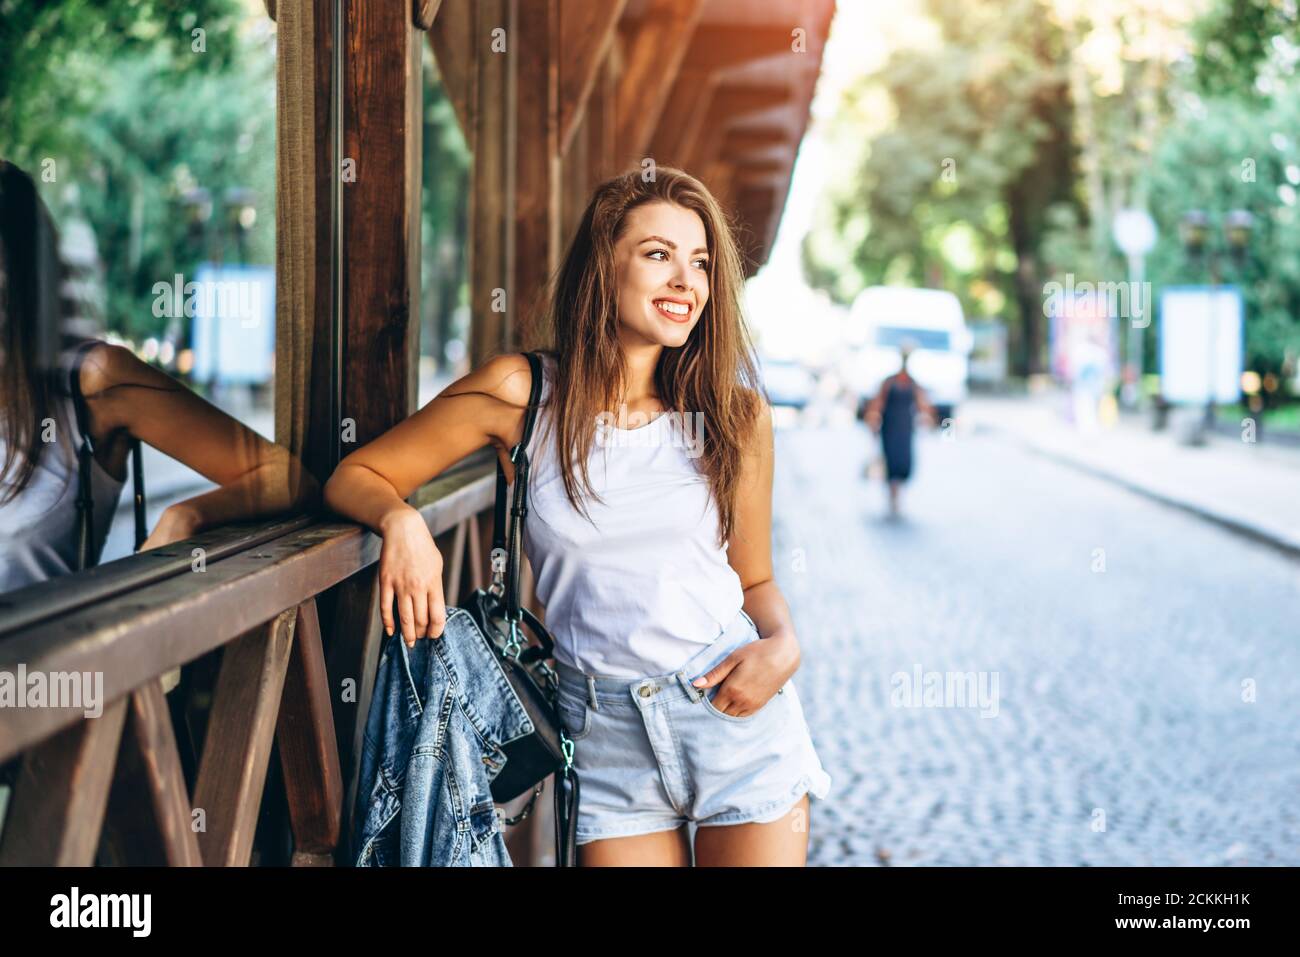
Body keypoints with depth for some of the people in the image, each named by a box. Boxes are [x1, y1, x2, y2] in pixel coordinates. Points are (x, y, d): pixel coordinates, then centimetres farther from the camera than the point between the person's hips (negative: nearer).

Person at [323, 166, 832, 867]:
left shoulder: (734, 415, 0)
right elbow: (355, 477, 2)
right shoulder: (520, 394, -5)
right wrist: (402, 520, -20)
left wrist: (783, 647, -10)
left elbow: (755, 579, 11)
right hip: (605, 734, -1)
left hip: (735, 715, 1)